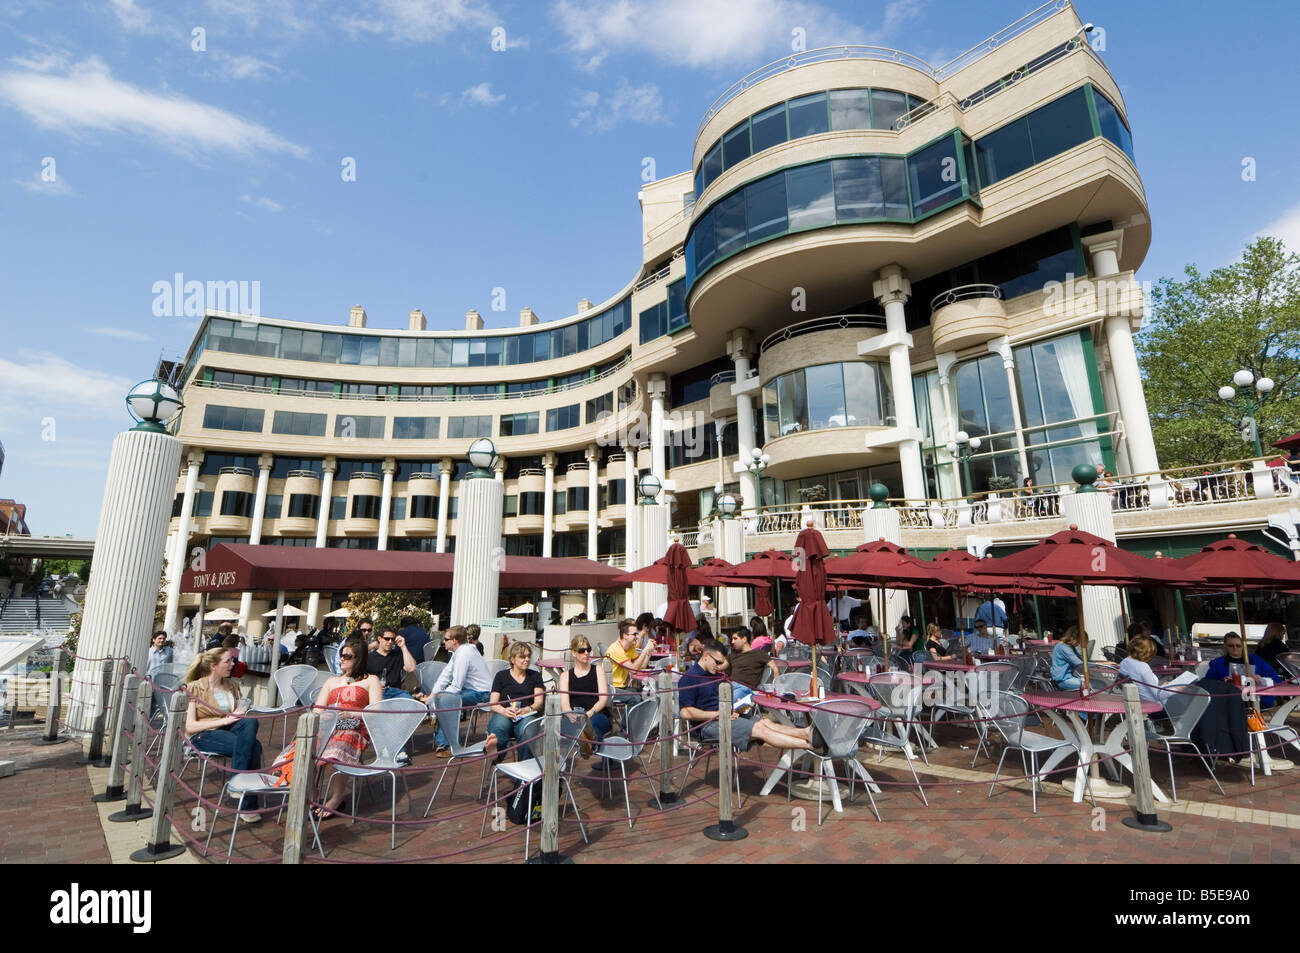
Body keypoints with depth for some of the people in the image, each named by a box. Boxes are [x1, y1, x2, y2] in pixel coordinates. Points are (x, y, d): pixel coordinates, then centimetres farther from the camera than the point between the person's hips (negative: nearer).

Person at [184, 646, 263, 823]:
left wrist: (239, 714, -1)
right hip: (203, 735, -5)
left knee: (251, 722, -33)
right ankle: (247, 805, -25)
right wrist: (224, 720, -18)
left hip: (229, 729, 5)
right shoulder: (195, 688, -2)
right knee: (252, 746, -32)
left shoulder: (232, 685, 14)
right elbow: (190, 727, -10)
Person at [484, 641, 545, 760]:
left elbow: (539, 702, 12)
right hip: (503, 715, 0)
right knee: (499, 726, -38)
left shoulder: (535, 676, 24)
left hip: (526, 716, 1)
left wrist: (526, 710, -12)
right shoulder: (501, 676, 22)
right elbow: (492, 704, 11)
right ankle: (493, 746, -71)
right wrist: (504, 710, -13)